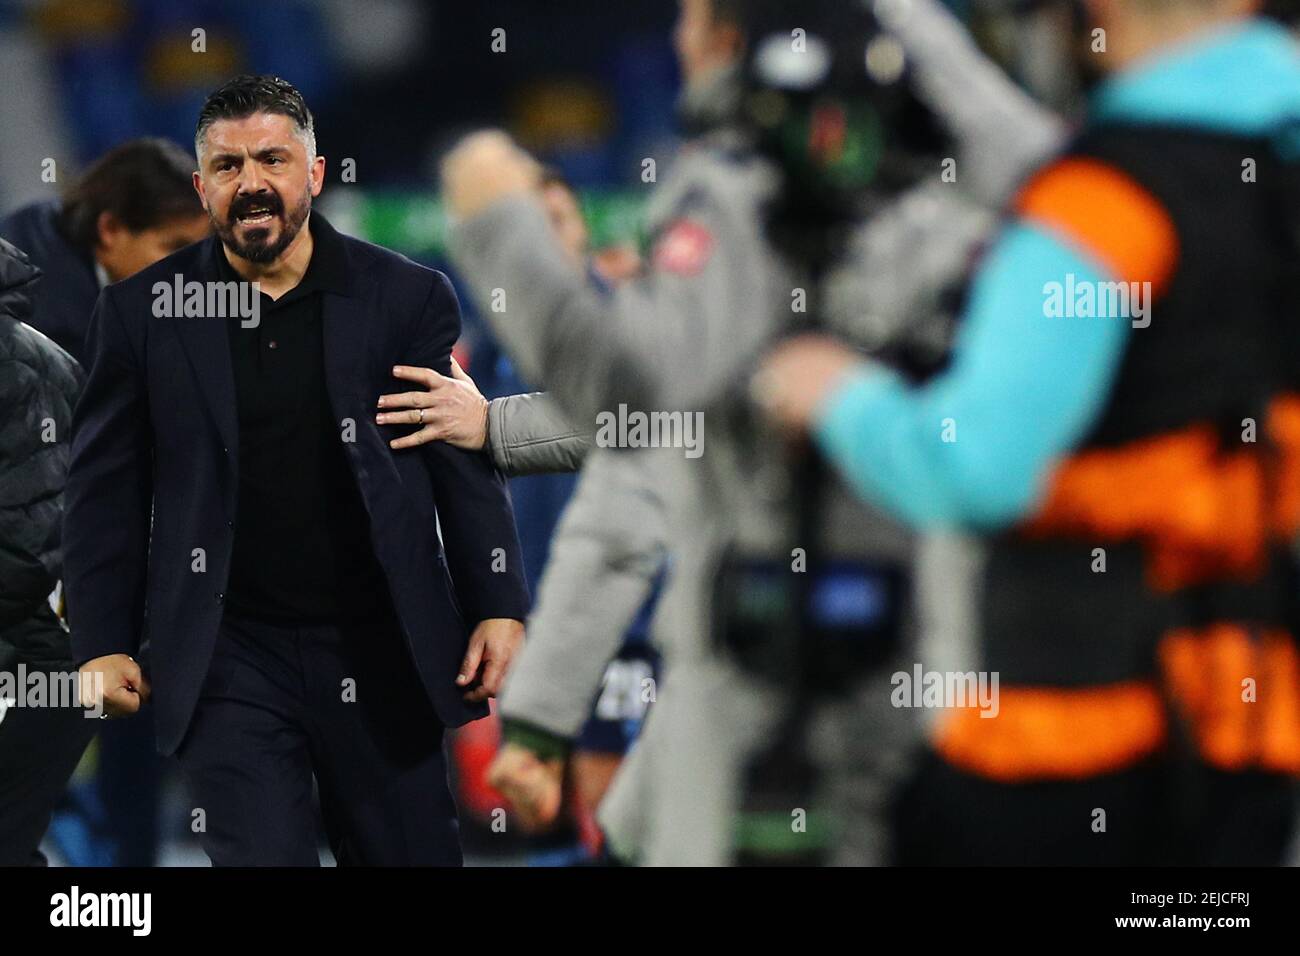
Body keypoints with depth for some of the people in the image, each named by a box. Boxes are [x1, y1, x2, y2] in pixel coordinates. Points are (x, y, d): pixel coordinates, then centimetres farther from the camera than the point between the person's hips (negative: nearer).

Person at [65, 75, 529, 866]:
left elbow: (466, 465, 3)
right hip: (231, 658, -1)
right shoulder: (144, 312, 1)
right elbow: (109, 490, 5)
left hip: (380, 653, 1)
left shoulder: (409, 298, 1)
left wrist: (499, 608, -5)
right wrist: (103, 644, 0)